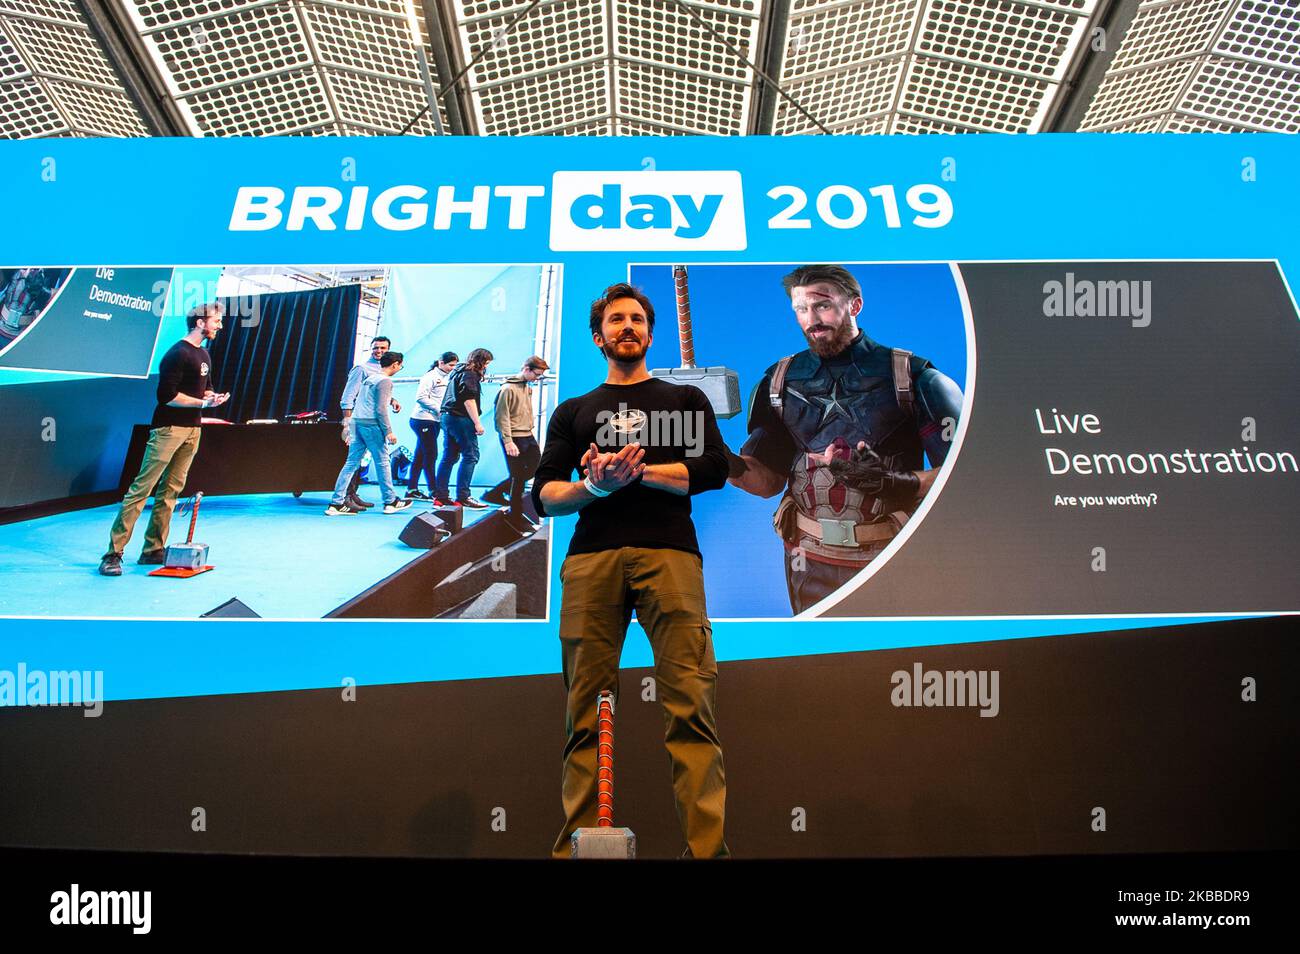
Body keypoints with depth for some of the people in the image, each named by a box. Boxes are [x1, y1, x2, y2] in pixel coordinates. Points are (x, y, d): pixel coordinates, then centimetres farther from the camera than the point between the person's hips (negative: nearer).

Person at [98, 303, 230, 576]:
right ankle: (113, 553, -6)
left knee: (170, 490, 9)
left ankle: (153, 549, 14)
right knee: (142, 488, -8)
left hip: (192, 430, 9)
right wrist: (203, 403, -15)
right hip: (169, 429, -9)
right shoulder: (178, 353, -11)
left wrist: (213, 395, 7)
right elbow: (167, 395, -18)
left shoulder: (203, 354, 17)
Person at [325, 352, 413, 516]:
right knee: (382, 463, 3)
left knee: (351, 463, 6)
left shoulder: (369, 377, 17)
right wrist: (389, 431, -12)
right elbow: (381, 409, -14)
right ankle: (390, 501, 12)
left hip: (357, 422, 8)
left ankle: (337, 503, 3)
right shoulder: (385, 381, -8)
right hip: (371, 424, -8)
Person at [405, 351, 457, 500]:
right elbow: (421, 397, -17)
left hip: (435, 421, 9)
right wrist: (439, 409, -17)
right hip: (424, 420, -9)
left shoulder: (447, 378, 16)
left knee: (420, 456, 11)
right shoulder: (431, 376, -9)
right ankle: (434, 491, -4)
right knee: (430, 455, -7)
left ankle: (412, 490, 16)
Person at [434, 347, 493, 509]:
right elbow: (468, 400, -16)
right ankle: (462, 497, -8)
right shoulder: (469, 374, -7)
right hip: (461, 419, -10)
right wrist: (477, 423, -16)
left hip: (448, 417, 10)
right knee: (470, 456, -6)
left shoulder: (458, 372, 22)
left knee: (449, 457, 10)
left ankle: (441, 496, 11)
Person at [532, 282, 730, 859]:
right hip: (591, 557, 2)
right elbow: (544, 495, 15)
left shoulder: (685, 398, 24)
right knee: (586, 713, -4)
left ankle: (708, 847, -9)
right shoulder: (574, 411, 27)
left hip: (669, 552, -1)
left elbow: (714, 469, 7)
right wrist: (594, 485, -5)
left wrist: (636, 469, -1)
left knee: (690, 704, -12)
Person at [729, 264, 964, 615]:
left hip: (893, 559, -2)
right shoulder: (780, 382, 5)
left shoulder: (912, 376, -5)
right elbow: (770, 481, 5)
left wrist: (896, 484, -25)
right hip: (811, 561, 3)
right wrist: (732, 467, -15)